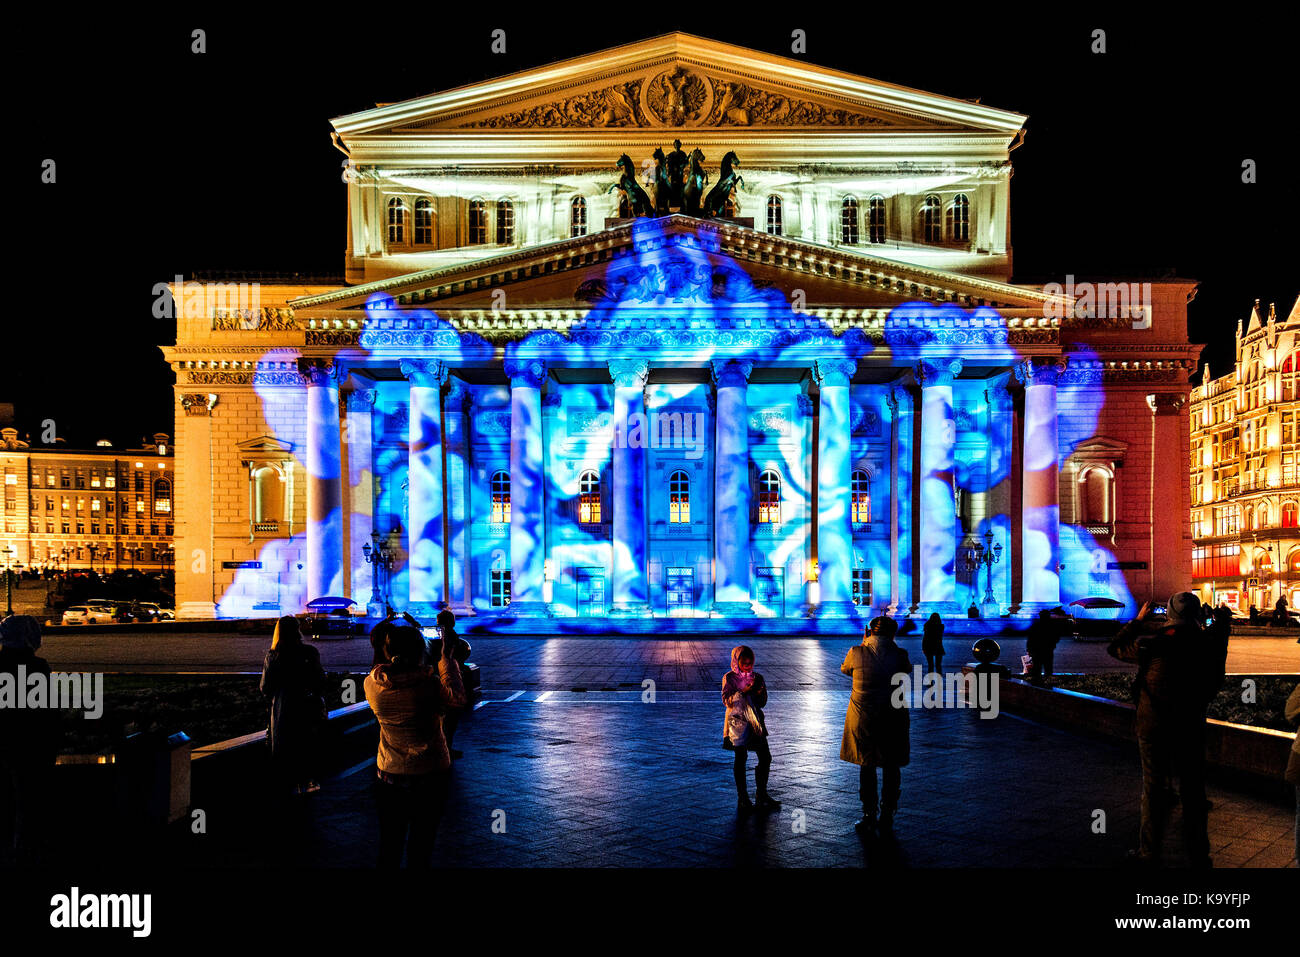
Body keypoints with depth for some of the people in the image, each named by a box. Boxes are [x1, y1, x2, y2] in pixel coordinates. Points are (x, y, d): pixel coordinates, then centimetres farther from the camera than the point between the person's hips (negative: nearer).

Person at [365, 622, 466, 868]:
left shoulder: (372, 683, -11)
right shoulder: (427, 684, -23)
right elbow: (458, 698, -10)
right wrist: (446, 658, -6)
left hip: (389, 774, 3)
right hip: (430, 774, -3)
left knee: (390, 842, 18)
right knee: (421, 844, 13)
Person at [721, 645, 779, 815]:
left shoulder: (757, 677, 10)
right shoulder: (729, 678, 0)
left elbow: (763, 701, 4)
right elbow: (727, 700, -11)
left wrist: (758, 691, -17)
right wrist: (743, 691, -21)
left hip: (755, 721, 4)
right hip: (737, 721, -4)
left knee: (765, 757, 3)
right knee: (741, 757, -3)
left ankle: (762, 796, 17)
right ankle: (742, 799, 4)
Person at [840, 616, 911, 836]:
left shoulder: (856, 653, -10)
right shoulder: (899, 655, -10)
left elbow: (844, 669, 11)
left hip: (863, 719, 0)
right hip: (893, 718, 0)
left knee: (867, 768, 11)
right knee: (891, 768, 14)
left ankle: (869, 819, 12)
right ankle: (887, 817, 20)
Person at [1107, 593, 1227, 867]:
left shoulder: (1150, 645, -17)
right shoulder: (1207, 645, -10)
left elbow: (1114, 648, 0)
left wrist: (1138, 620, 6)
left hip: (1153, 725, -2)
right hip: (1191, 727, 2)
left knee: (1153, 787, 9)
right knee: (1193, 790, 12)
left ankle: (1149, 851, 16)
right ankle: (1198, 855, 20)